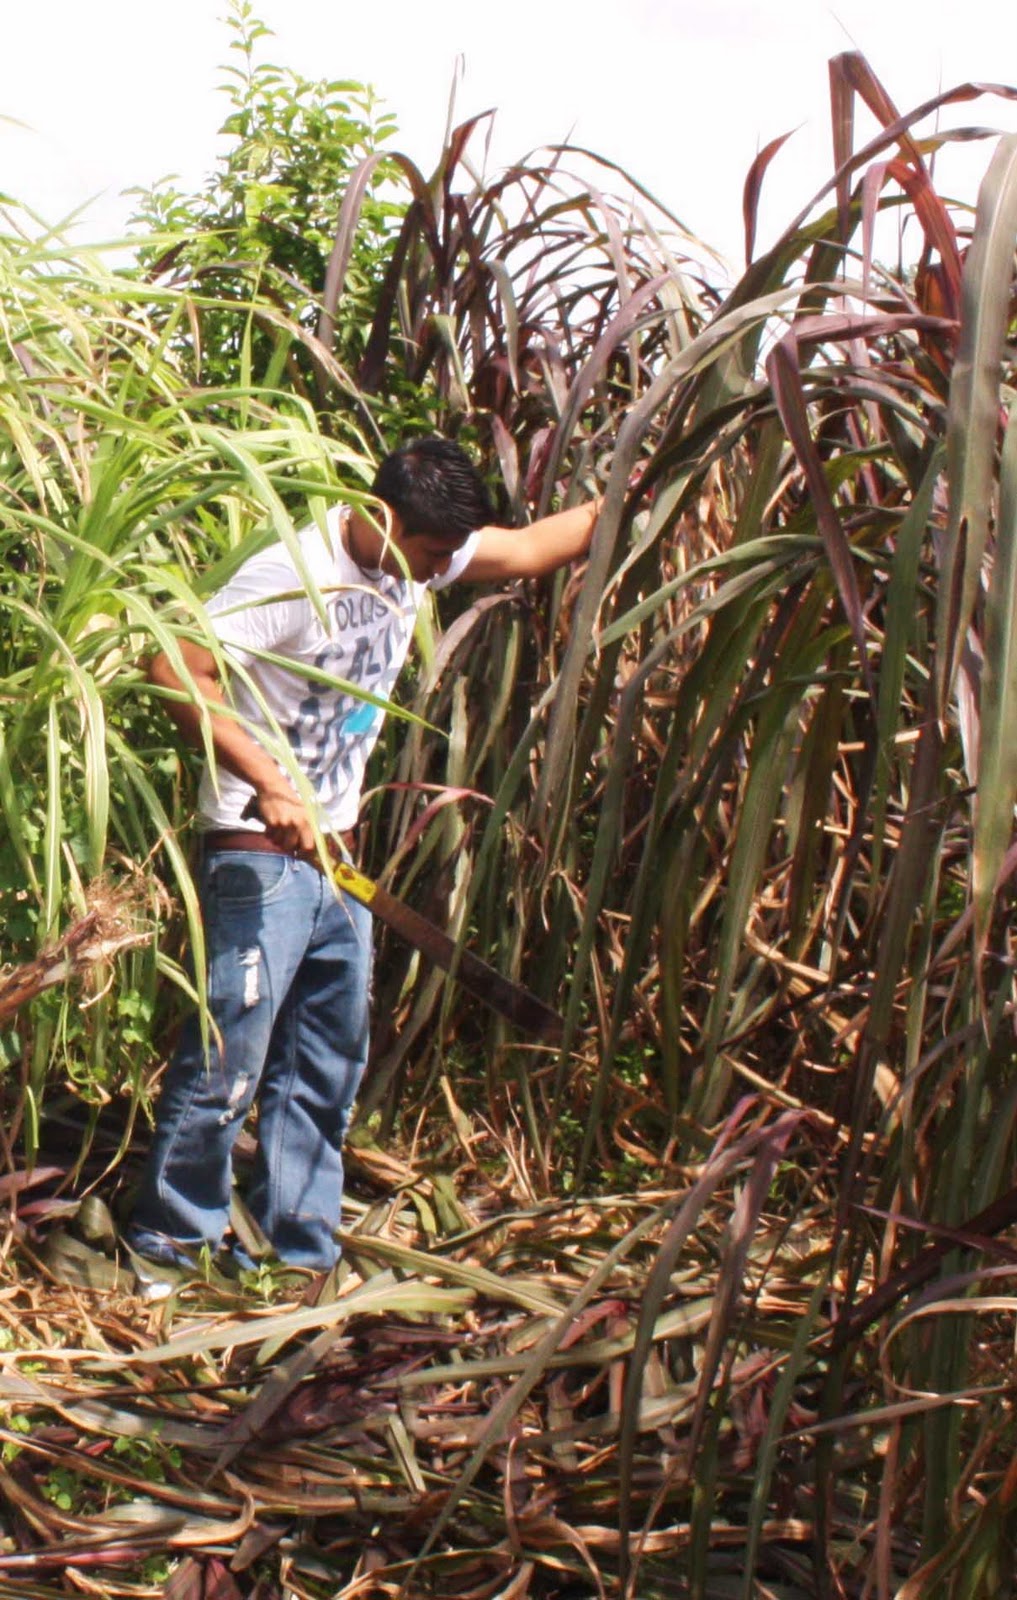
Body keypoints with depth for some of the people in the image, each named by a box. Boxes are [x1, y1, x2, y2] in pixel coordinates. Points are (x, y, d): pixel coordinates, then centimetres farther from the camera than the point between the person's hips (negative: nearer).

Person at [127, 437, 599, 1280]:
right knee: (226, 1065, -5)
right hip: (259, 858, -8)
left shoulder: (419, 558, 4)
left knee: (327, 1072, 12)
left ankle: (302, 1256, 23)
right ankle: (169, 1248, 12)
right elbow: (176, 670, -26)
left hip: (336, 859, 8)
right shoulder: (293, 577, -20)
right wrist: (270, 782, -32)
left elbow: (536, 545, 15)